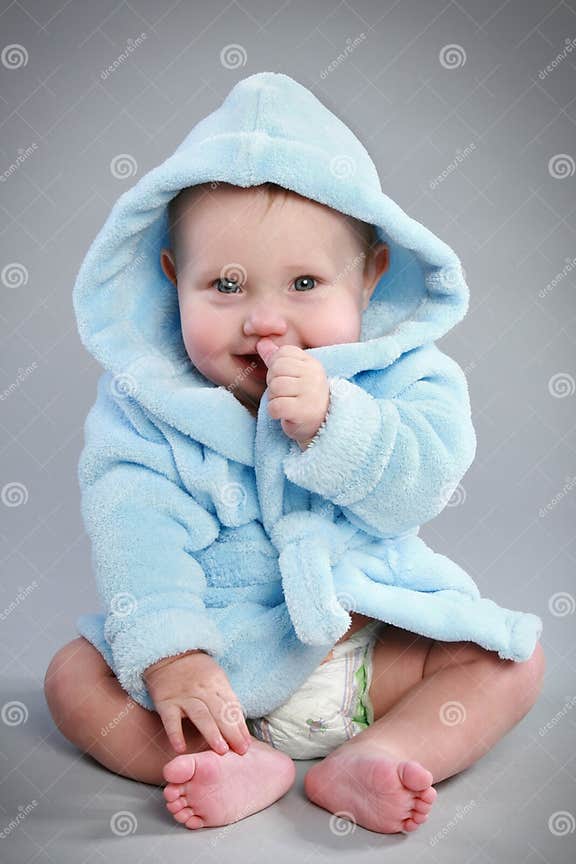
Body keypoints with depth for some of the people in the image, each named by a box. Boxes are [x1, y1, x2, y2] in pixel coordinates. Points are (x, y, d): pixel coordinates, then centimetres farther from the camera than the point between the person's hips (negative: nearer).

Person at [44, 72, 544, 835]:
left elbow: (420, 486, -21)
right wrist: (170, 658, -31)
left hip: (373, 643, 1)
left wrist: (327, 423, -36)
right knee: (74, 676, -14)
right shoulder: (142, 401, -11)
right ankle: (245, 766, -23)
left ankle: (371, 758, -20)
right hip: (216, 659, 0)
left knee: (513, 657, -11)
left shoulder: (400, 376, -9)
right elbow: (134, 528, -19)